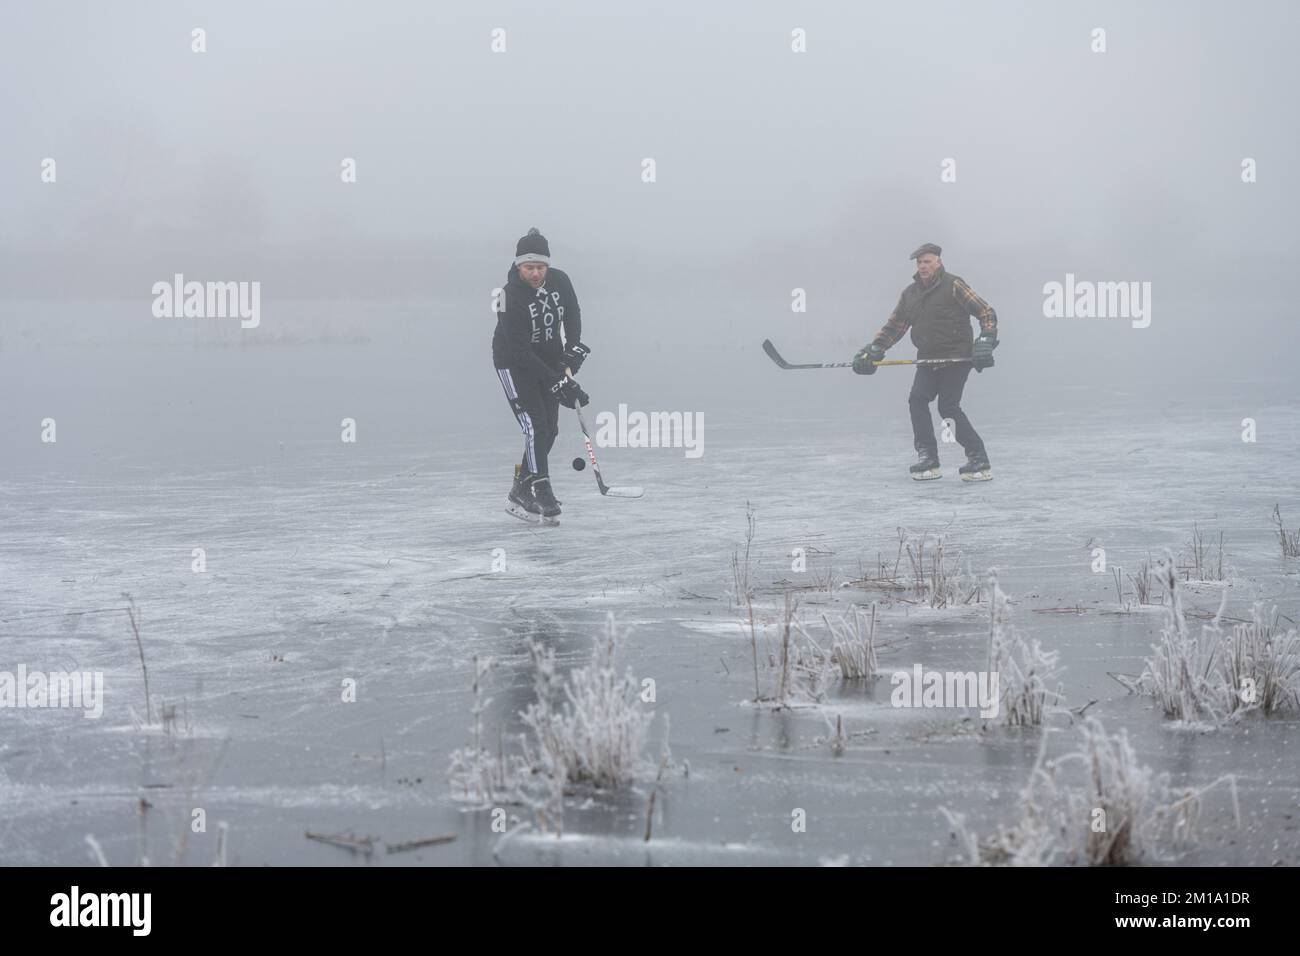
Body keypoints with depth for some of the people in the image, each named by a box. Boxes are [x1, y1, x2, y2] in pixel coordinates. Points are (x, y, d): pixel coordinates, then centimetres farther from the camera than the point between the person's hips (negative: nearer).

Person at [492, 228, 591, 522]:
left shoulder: (559, 281, -12)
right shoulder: (511, 297, -30)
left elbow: (572, 314, 10)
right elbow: (521, 353, -31)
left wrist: (573, 348, -6)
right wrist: (558, 383, -34)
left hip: (549, 359, 7)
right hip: (514, 364, -7)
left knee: (549, 429, 7)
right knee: (535, 426, -17)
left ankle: (520, 492, 20)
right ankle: (541, 494, -15)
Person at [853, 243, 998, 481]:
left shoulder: (953, 285, -8)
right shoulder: (910, 294, 11)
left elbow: (986, 313, -9)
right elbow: (895, 326, 17)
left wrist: (986, 340, -22)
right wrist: (873, 350, 5)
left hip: (956, 357, -6)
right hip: (927, 359, 6)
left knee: (948, 407, -12)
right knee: (917, 400, -9)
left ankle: (979, 459, -5)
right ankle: (927, 458, -5)